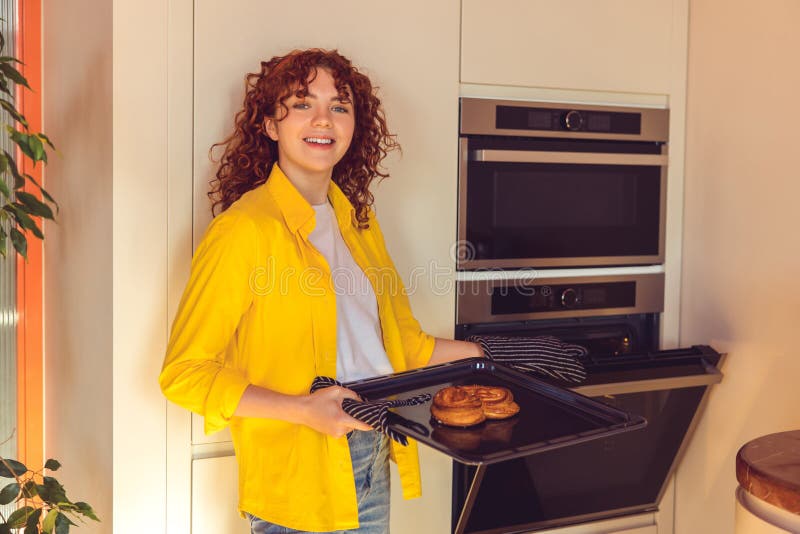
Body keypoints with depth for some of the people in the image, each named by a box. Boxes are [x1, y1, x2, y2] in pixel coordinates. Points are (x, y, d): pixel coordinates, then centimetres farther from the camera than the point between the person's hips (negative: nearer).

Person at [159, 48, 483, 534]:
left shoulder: (358, 220, 10)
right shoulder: (246, 227, -14)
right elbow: (185, 373, -13)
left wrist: (488, 353, 16)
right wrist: (302, 409, -21)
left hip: (373, 463, 7)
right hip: (299, 475, -6)